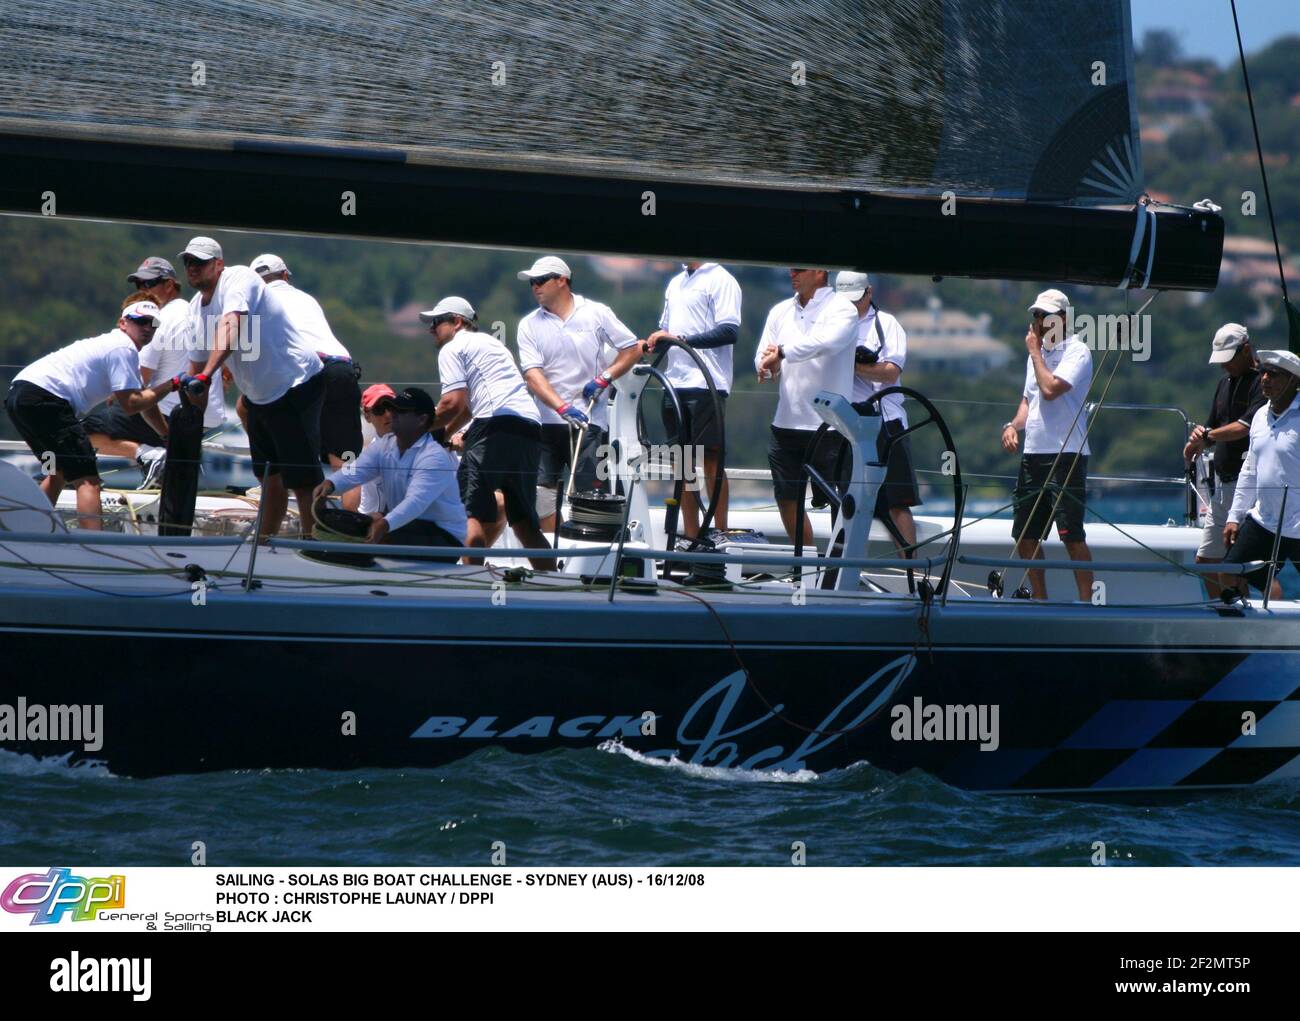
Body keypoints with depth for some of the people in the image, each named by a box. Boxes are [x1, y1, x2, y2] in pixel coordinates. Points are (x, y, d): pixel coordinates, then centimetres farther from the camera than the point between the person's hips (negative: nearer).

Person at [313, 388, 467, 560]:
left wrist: (384, 525, -54)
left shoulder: (434, 458, -22)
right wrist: (330, 483, -38)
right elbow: (355, 471, -15)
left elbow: (415, 501, -37)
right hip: (406, 527, 7)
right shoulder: (384, 446, 2)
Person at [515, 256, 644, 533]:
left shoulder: (596, 313, 3)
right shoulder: (529, 325, 5)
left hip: (589, 420, -2)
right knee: (541, 493, -2)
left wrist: (604, 378, -8)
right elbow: (532, 374, -7)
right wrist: (562, 408, -22)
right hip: (546, 423, 2)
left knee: (590, 495, -7)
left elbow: (633, 349, 8)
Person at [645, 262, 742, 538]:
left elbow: (730, 331, -16)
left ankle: (720, 533, -4)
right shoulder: (676, 282, 19)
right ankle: (691, 537, 11)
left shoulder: (720, 280, -6)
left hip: (706, 385, -8)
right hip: (674, 383, 8)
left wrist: (680, 339, -21)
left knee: (712, 459, -7)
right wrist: (652, 343, 7)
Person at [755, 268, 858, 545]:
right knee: (787, 499, 10)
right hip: (787, 422, 6)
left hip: (829, 425, -6)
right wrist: (769, 366, -13)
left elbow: (824, 343, -26)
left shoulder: (841, 309, -6)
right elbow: (762, 360, 9)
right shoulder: (781, 311, 13)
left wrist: (782, 353, -23)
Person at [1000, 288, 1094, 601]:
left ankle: (1086, 601, -11)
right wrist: (1013, 425, 9)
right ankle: (1040, 600, 20)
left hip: (1066, 455, -8)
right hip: (1032, 454, 8)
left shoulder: (1077, 352, -7)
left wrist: (1035, 352, -7)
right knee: (1025, 536, 10)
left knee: (1071, 534, -13)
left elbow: (1051, 388, -21)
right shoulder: (1037, 354, 19)